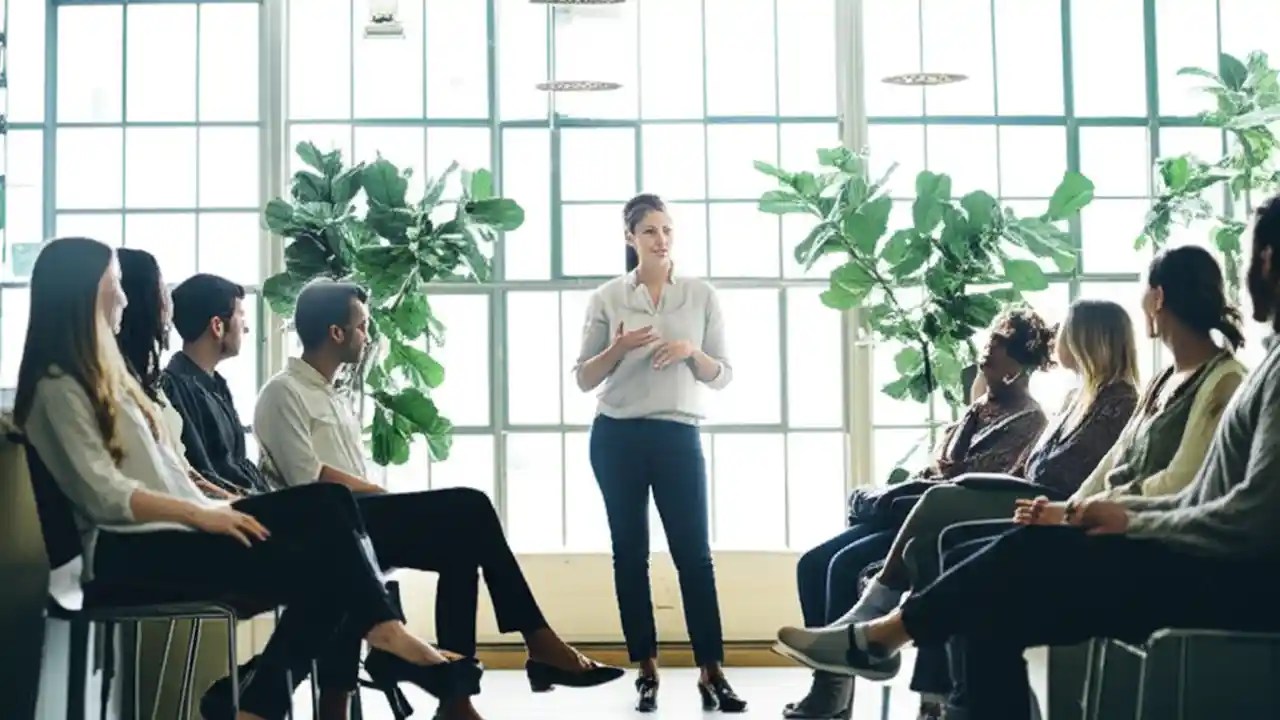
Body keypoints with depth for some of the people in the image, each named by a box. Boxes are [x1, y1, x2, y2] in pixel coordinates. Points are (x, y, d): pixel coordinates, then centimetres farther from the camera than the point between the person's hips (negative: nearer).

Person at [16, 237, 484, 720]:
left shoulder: (97, 372, 22)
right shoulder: (58, 387, -8)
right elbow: (103, 494, -17)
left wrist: (213, 507, 5)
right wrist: (201, 513, -22)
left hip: (173, 523, 9)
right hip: (125, 550, -9)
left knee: (326, 503, -12)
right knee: (311, 567, -25)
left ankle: (385, 637, -21)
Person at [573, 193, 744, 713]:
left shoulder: (701, 295, 5)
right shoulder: (607, 298, 4)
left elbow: (722, 376, 6)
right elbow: (583, 379, 4)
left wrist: (691, 351, -13)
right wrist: (618, 348, -14)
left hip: (679, 436, 0)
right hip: (617, 437, 1)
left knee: (694, 552, -3)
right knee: (630, 553, 4)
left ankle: (712, 672, 0)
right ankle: (646, 670, 12)